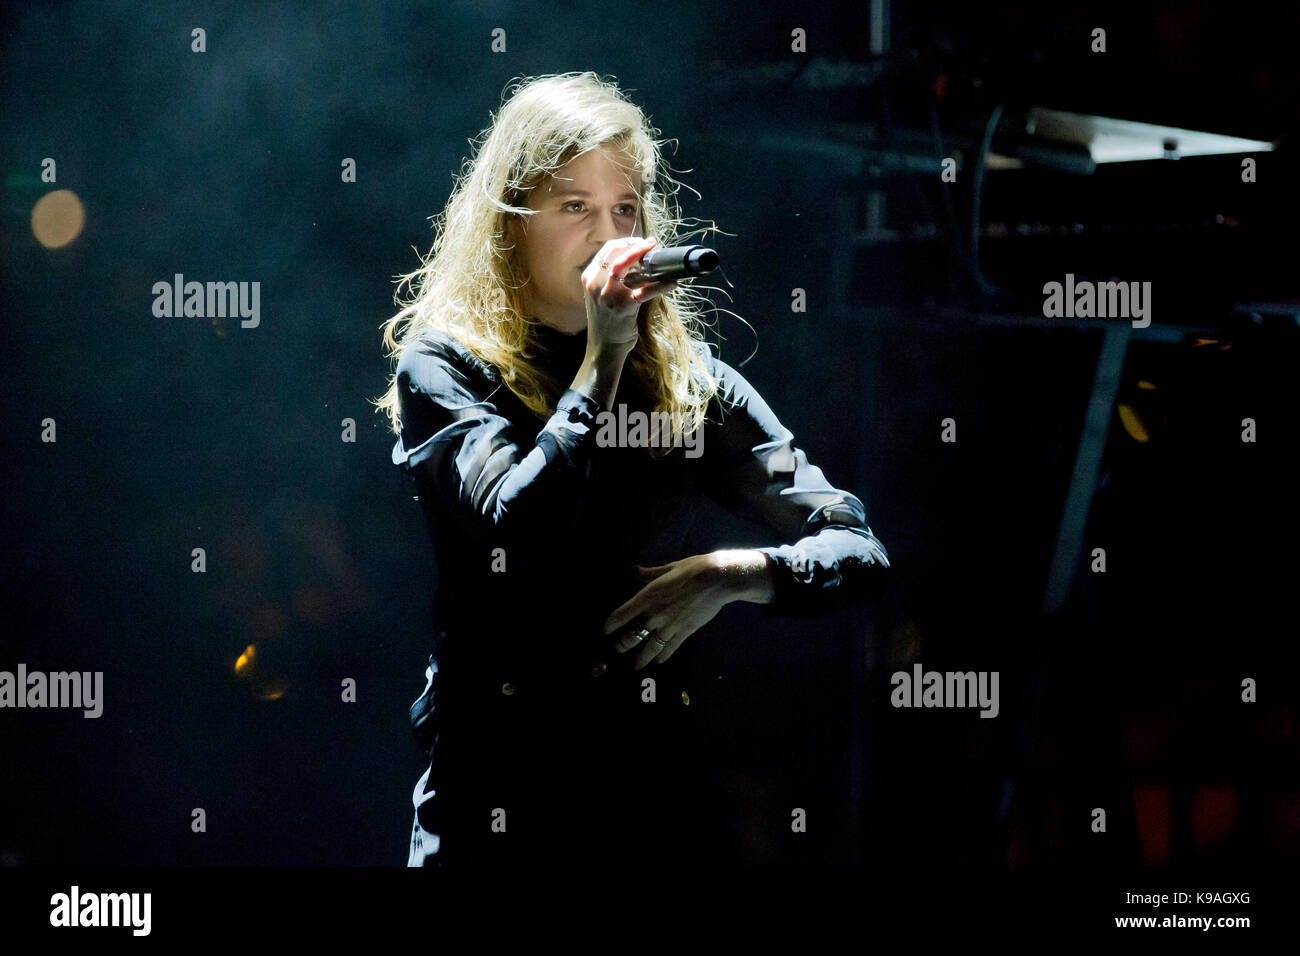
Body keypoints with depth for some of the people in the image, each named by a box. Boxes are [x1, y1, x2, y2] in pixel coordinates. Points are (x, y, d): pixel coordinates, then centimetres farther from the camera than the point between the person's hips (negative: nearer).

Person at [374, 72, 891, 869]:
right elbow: (517, 532, -18)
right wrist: (603, 361, -15)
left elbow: (860, 550, 3)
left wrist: (734, 575, -14)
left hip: (658, 779, 3)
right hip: (494, 790, -3)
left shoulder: (686, 375, 6)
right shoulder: (442, 364, -2)